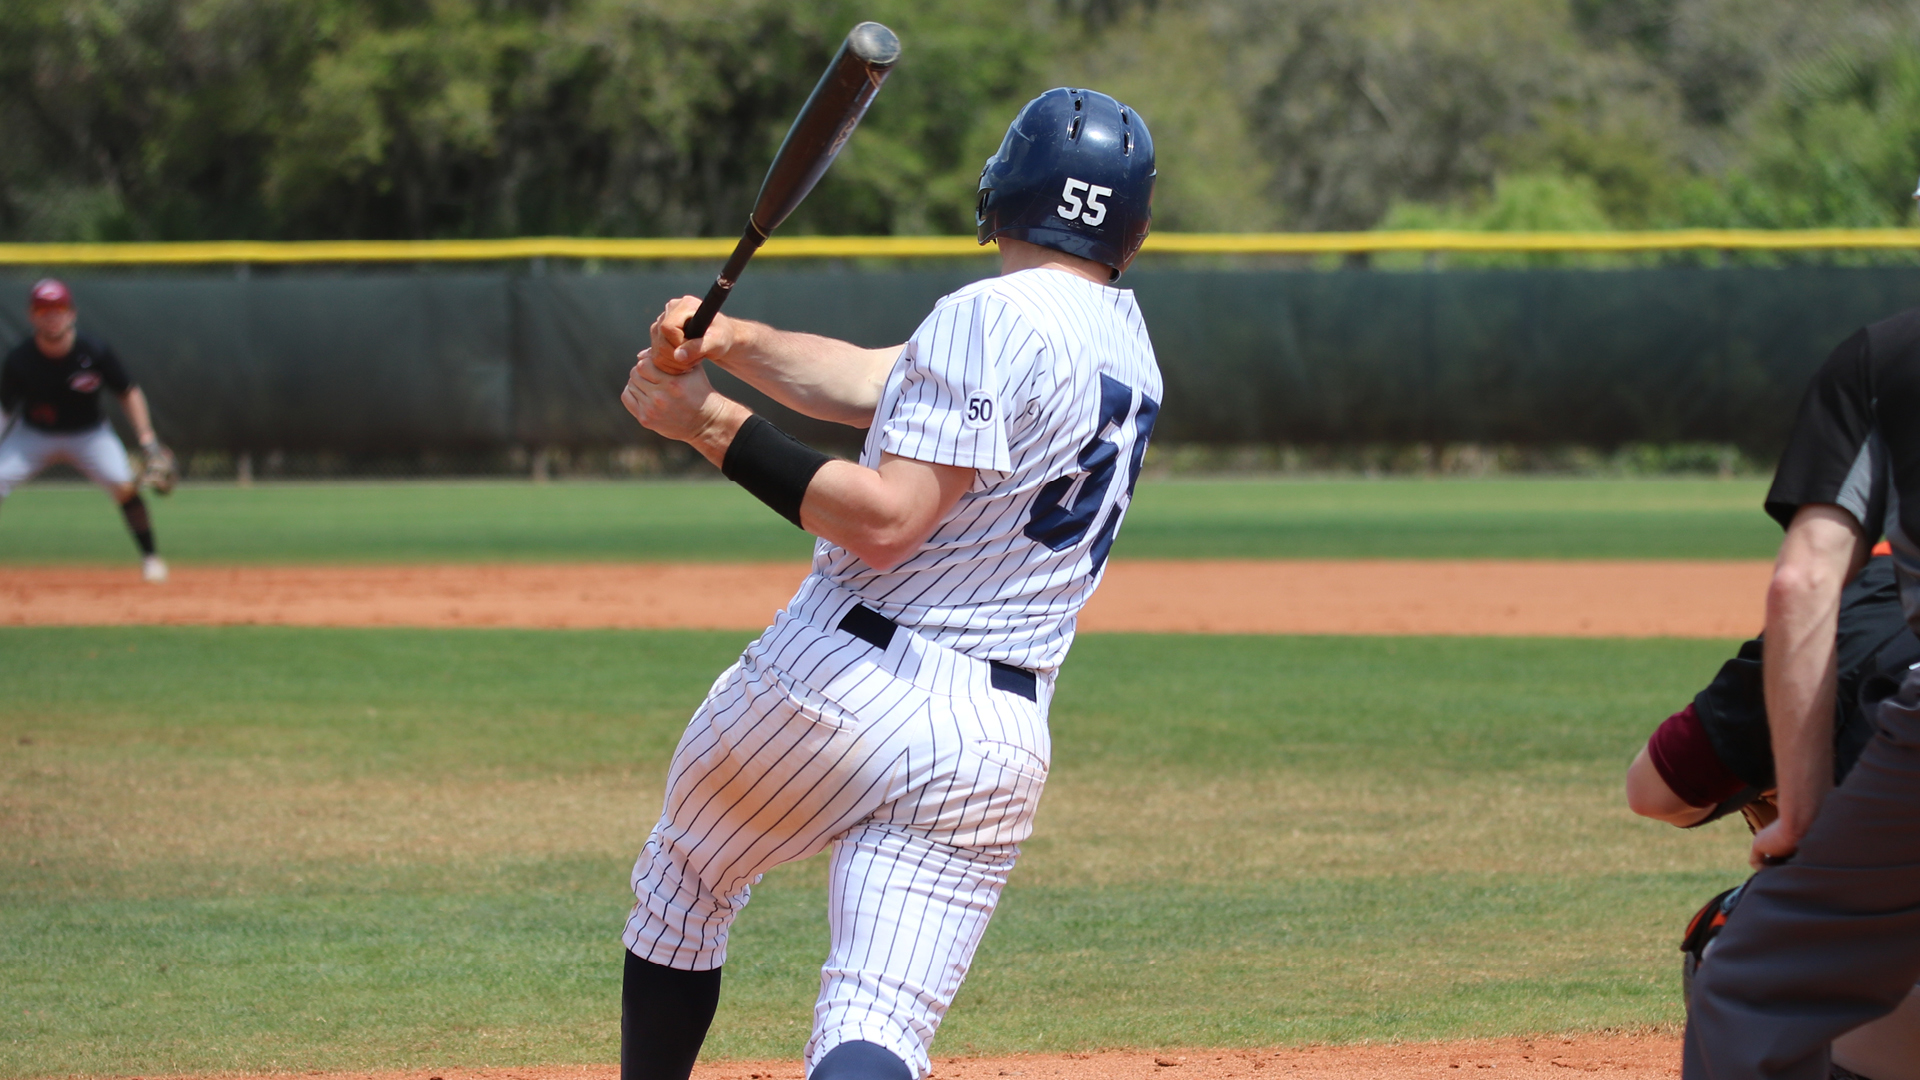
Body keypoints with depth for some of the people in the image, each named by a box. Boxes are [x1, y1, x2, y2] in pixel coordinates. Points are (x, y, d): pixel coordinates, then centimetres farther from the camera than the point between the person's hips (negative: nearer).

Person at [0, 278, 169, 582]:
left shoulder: (94, 352, -21)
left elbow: (128, 393, -10)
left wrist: (147, 439, -16)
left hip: (89, 433, -1)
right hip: (33, 434, 1)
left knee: (124, 486, -21)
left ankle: (150, 557, -3)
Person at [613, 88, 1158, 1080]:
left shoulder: (990, 317, -12)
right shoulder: (1123, 340, 14)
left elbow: (885, 520, -19)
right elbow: (878, 383, 13)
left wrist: (713, 426, -13)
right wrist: (732, 342, 0)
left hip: (842, 680, -6)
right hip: (1000, 741, 6)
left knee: (681, 887, 22)